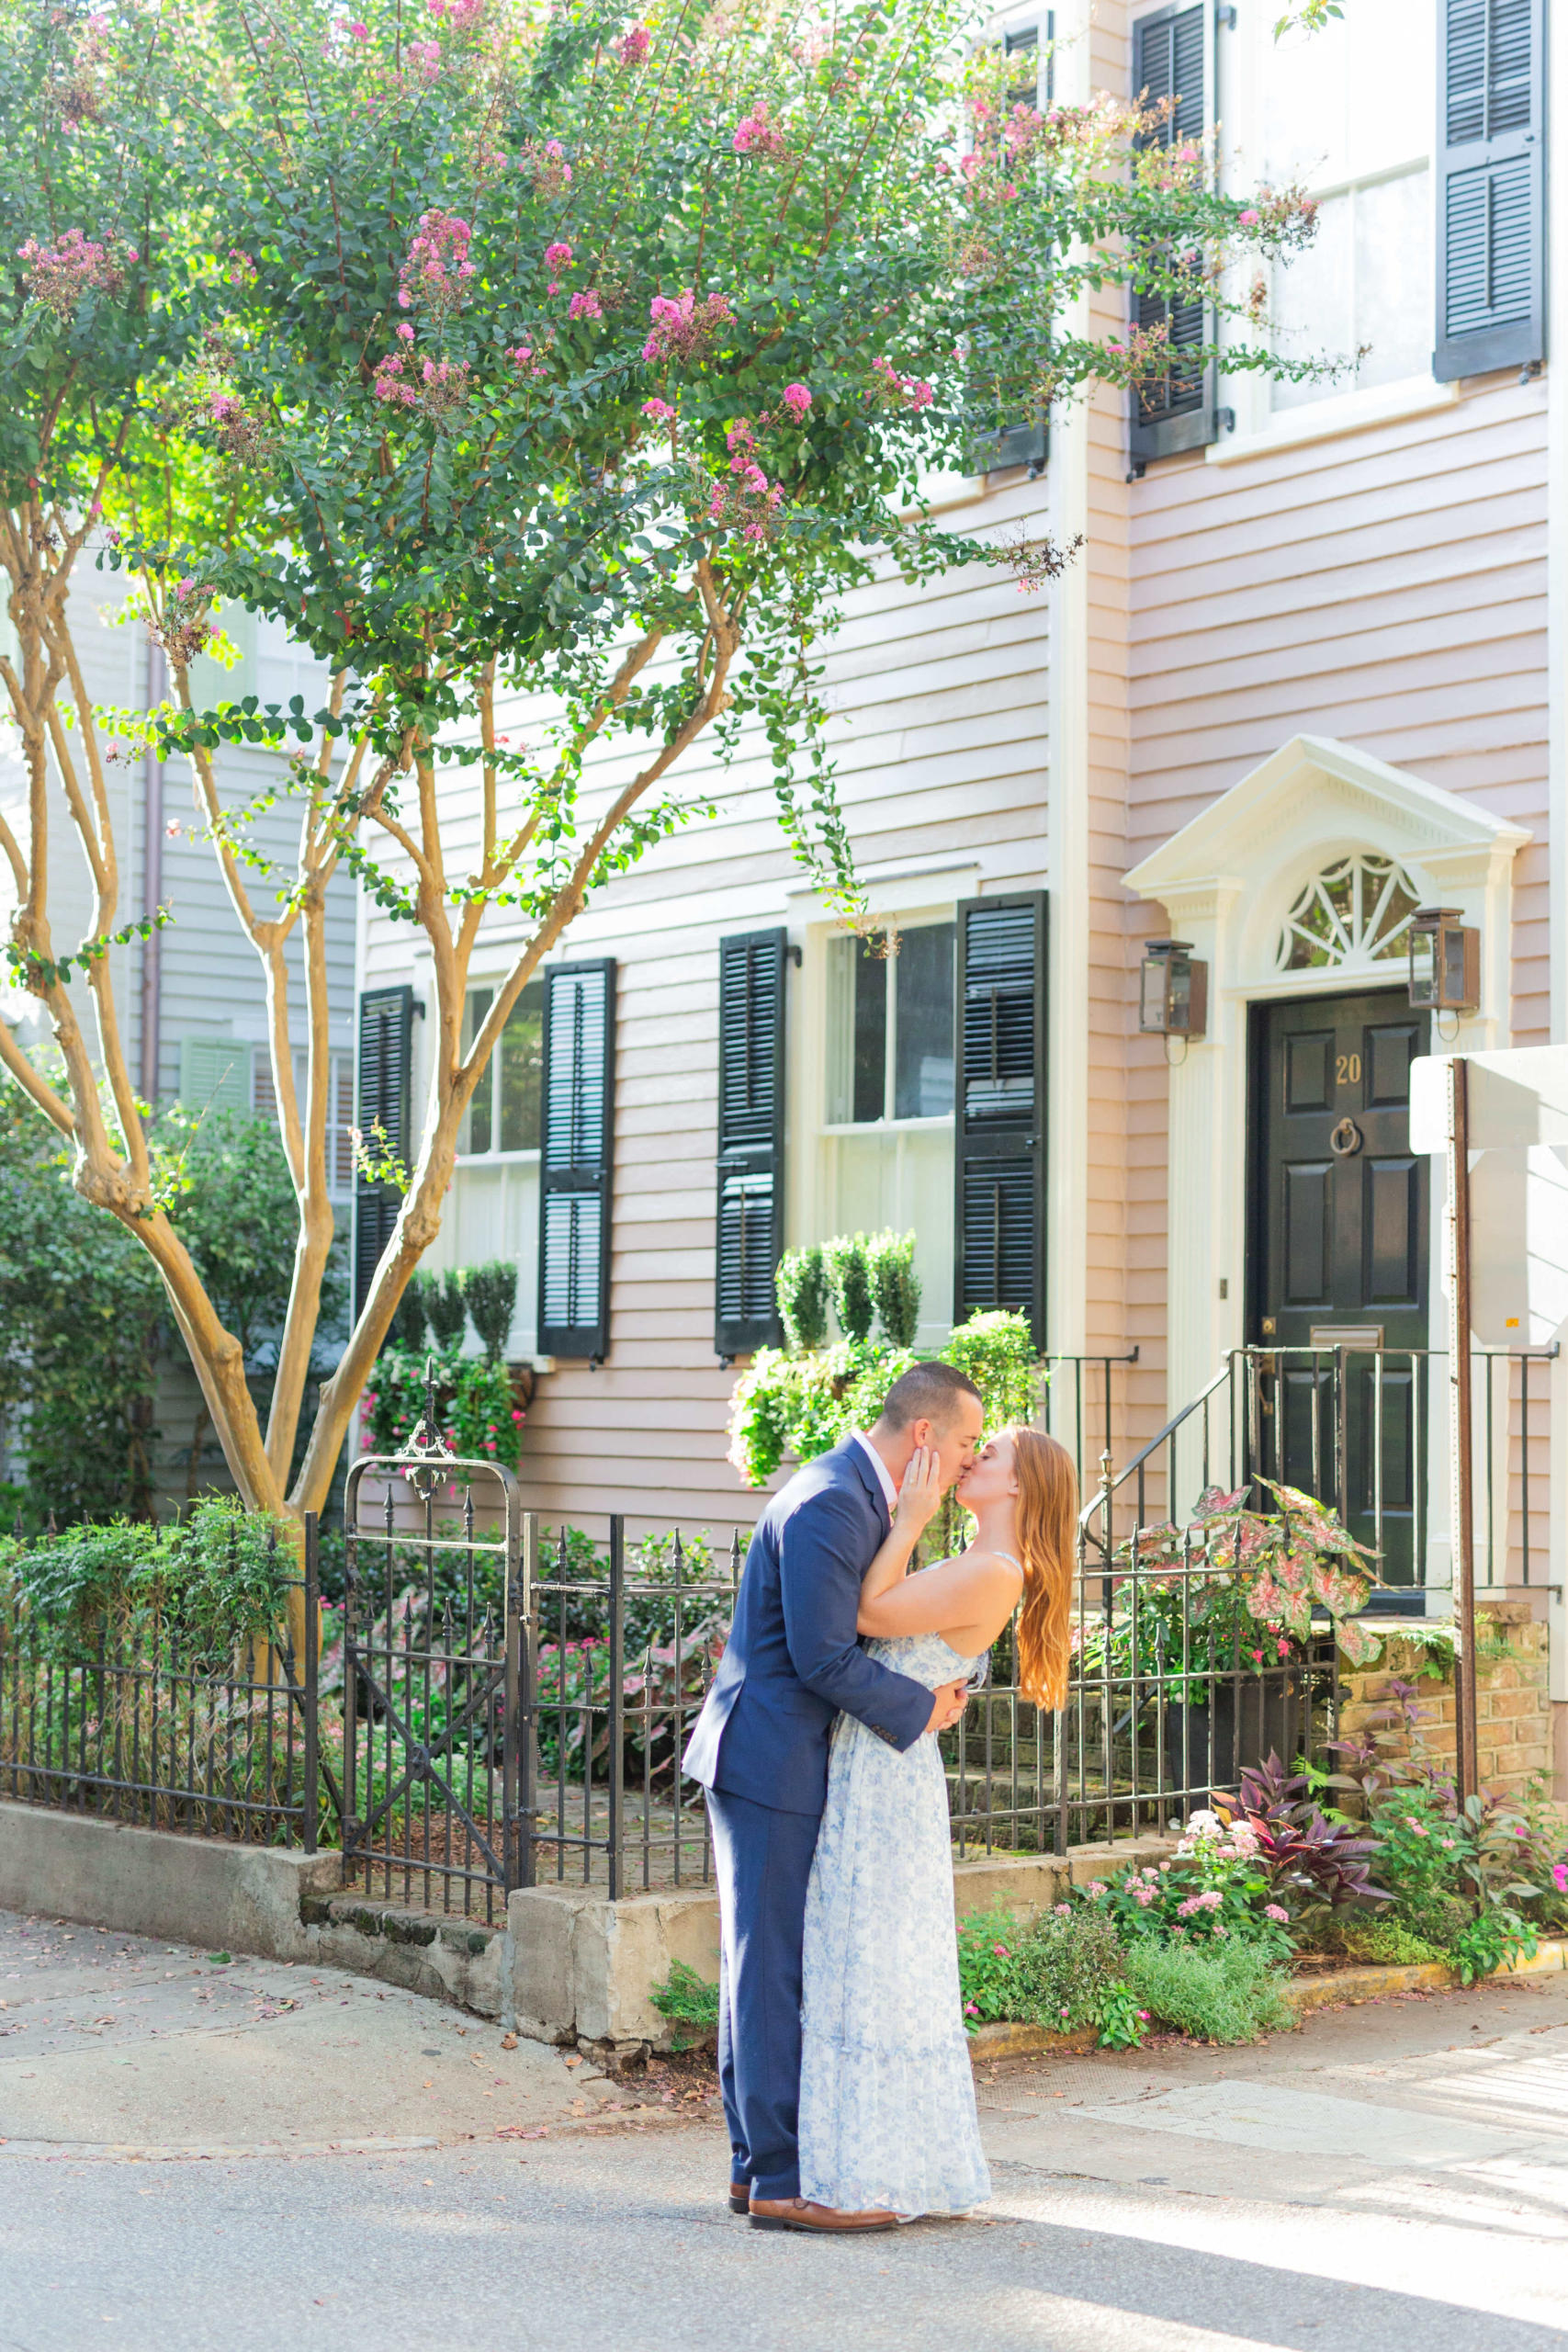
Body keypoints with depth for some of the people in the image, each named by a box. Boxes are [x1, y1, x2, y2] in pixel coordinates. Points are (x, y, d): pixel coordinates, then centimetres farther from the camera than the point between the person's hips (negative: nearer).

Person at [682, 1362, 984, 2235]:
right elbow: (824, 1657, -23)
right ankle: (782, 2178, 0)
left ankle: (759, 2163, 21)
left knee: (767, 1967, 14)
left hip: (789, 1765, 11)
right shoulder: (828, 1505, -19)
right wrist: (922, 1707, -10)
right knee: (773, 1969, -5)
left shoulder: (862, 1498, 14)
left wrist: (937, 1685, 5)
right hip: (771, 1765, -11)